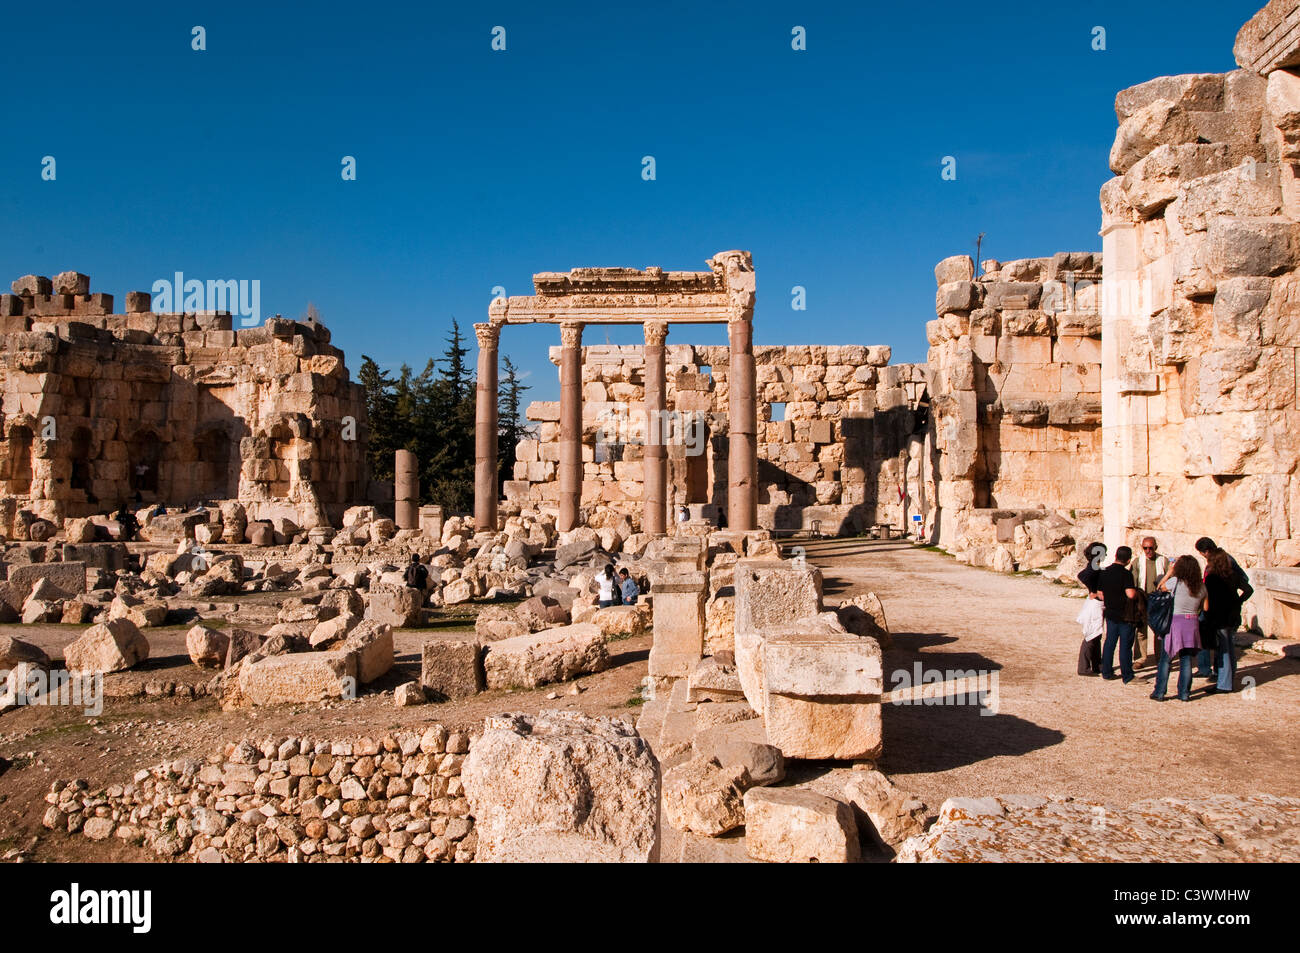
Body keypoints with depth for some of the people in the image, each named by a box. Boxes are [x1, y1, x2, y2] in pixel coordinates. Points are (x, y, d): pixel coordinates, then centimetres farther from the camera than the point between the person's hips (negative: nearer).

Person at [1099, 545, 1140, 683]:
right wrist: (1137, 593, -5)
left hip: (1110, 613, 6)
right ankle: (1127, 676, 5)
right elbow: (1131, 594, -26)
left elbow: (1101, 593, 10)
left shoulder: (1104, 572, 4)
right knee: (1125, 645, 0)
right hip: (1125, 615, -6)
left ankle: (1106, 672, 17)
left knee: (1109, 643, 13)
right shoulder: (1126, 574, -16)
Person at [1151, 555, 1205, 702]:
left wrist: (1170, 571, 12)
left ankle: (1159, 692, 7)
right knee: (1186, 660, 10)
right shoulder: (1201, 586, 0)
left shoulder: (1176, 582, -12)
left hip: (1174, 622, -3)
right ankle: (1184, 693, 13)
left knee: (1165, 659, 5)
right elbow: (1204, 607, 8)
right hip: (1192, 624, 3)